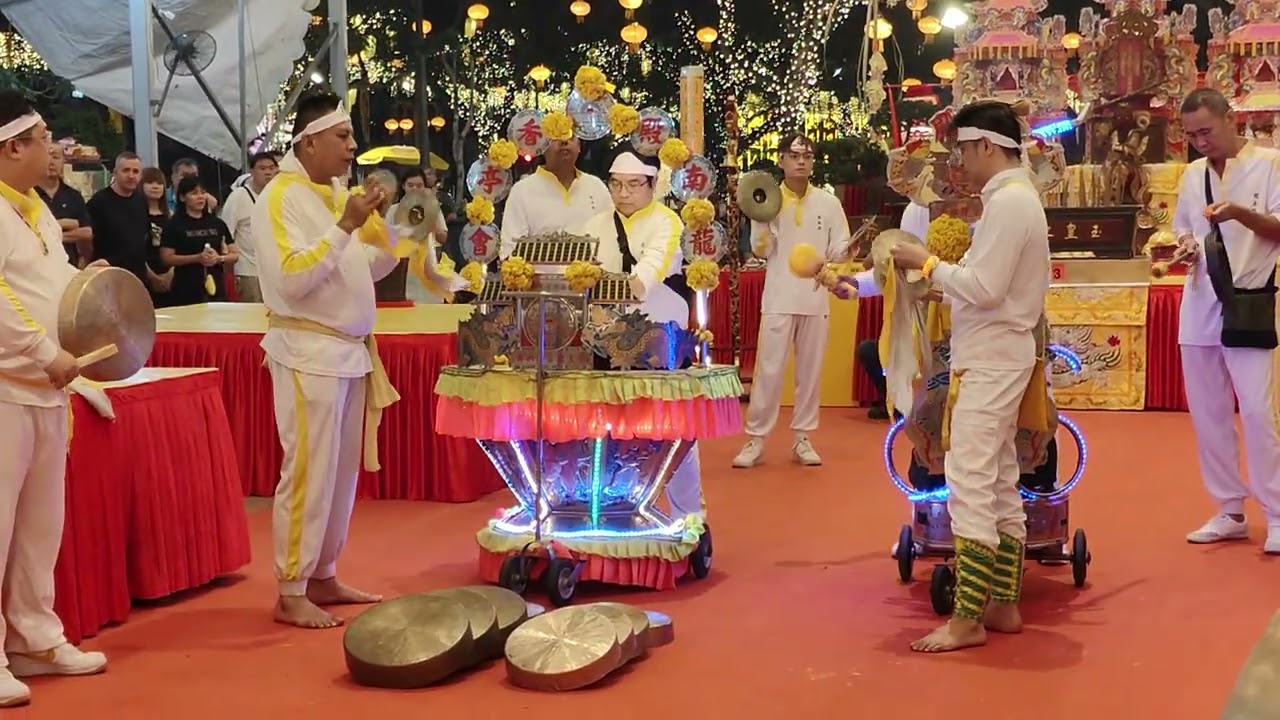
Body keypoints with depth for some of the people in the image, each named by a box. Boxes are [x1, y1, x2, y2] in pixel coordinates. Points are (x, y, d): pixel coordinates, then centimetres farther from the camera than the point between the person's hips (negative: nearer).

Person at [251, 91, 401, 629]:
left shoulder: (338, 193, 13)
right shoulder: (282, 197, -11)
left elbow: (370, 268, 20)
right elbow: (291, 278, -22)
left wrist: (386, 230, 2)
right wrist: (344, 227, -22)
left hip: (350, 349, 9)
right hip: (308, 352, -8)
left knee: (343, 470, 13)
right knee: (309, 472, -5)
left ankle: (323, 577, 24)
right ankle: (291, 594, 4)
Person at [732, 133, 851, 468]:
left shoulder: (829, 203, 6)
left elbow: (837, 250, 5)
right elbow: (761, 251, -2)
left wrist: (850, 248, -17)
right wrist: (762, 218, -16)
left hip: (816, 299, 2)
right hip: (779, 299, -2)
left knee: (810, 370, 7)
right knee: (769, 369, -4)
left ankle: (802, 438, 16)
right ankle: (756, 440, 2)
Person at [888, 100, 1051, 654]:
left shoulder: (1007, 201, -16)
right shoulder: (1017, 196, 14)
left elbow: (986, 288, -21)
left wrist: (929, 264, -11)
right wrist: (945, 285, 7)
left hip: (991, 361, -11)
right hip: (998, 356, 11)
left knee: (970, 484, -10)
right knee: (999, 484, 13)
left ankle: (967, 619, -7)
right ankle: (1002, 605, 21)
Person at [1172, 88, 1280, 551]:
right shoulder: (1192, 175, 12)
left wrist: (1241, 213, -23)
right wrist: (1184, 248, -1)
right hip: (1200, 304, 6)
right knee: (1208, 412, 9)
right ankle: (1230, 511, 19)